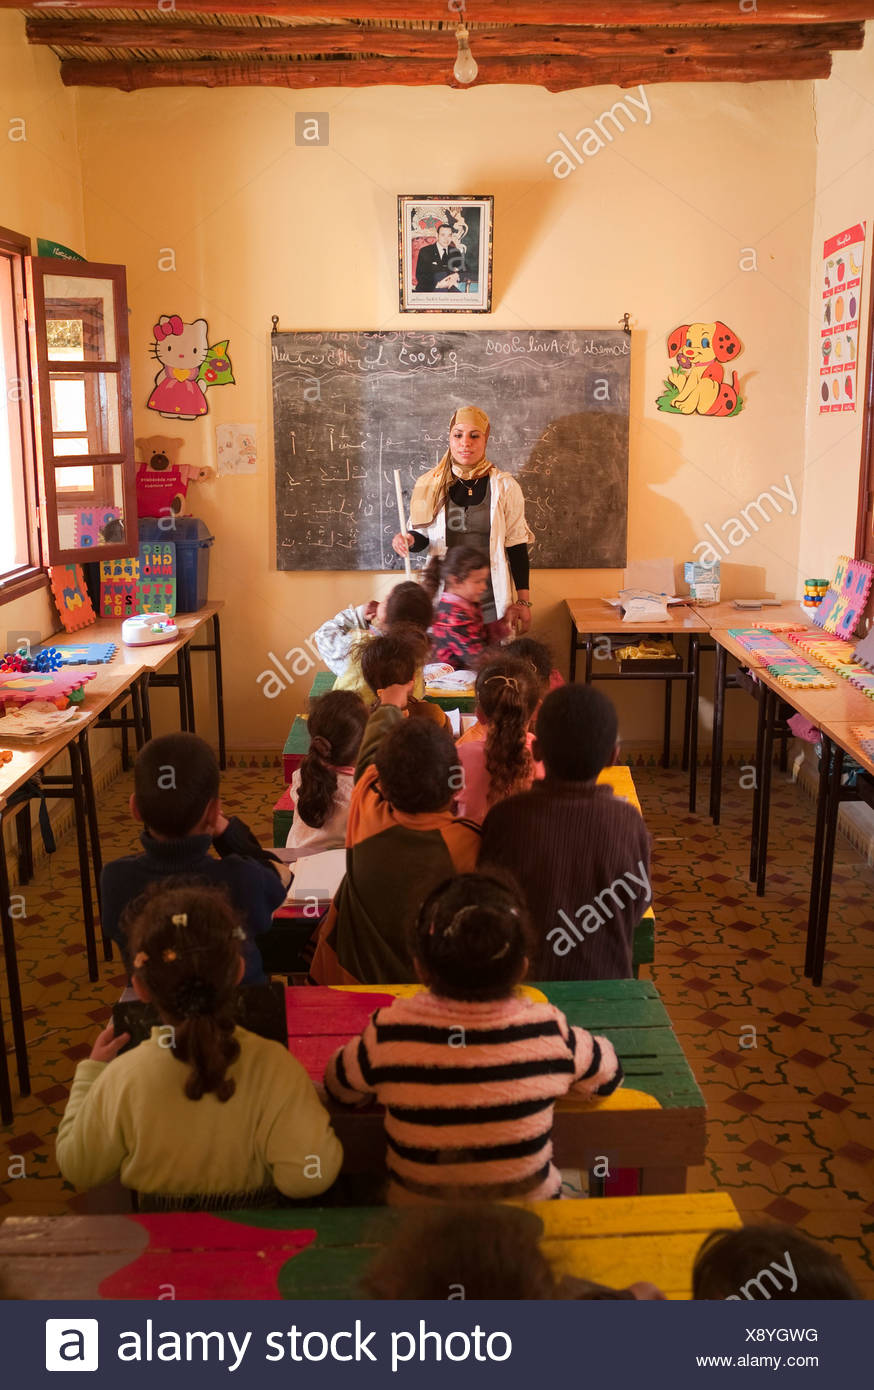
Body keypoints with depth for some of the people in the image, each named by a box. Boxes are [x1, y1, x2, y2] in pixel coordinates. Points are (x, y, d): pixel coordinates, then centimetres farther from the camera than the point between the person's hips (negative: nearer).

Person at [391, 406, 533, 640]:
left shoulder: (505, 486, -1)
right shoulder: (429, 485, 3)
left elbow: (517, 545, 2)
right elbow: (421, 536, 12)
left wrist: (523, 601, 1)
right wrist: (408, 540, -13)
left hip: (491, 603, -1)